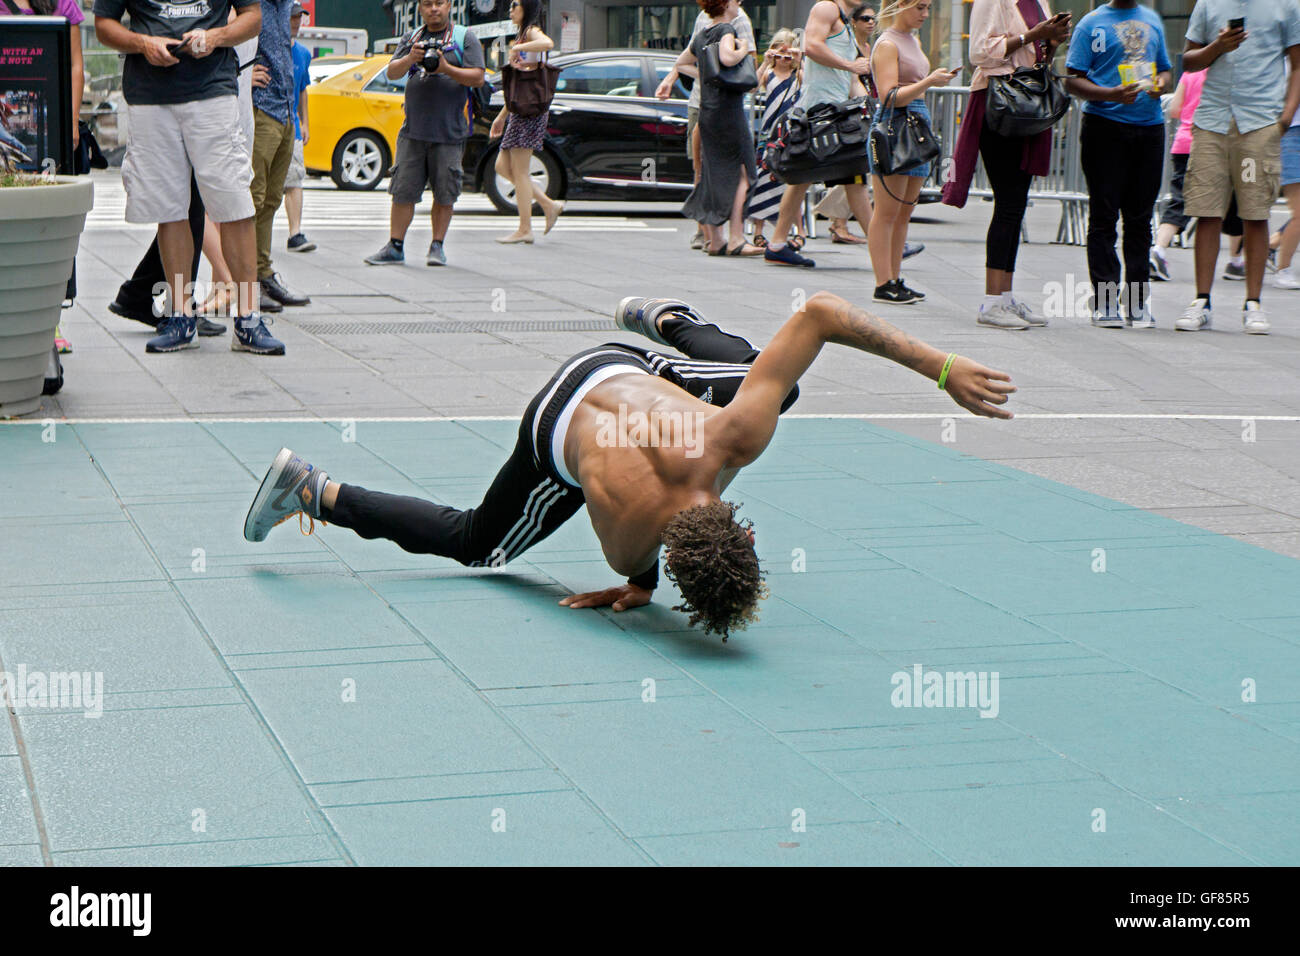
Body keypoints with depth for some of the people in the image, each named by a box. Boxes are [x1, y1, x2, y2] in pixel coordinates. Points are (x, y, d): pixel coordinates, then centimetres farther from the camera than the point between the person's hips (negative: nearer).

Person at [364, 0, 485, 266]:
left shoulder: (465, 37, 5)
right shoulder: (412, 37, 15)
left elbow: (478, 77, -3)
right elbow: (392, 72, 7)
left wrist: (447, 69, -17)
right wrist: (409, 59, -13)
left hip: (449, 132, -3)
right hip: (413, 129, 3)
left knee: (444, 194, 0)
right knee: (403, 191, 0)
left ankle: (437, 247, 10)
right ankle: (395, 247, 5)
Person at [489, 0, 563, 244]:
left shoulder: (532, 31, -5)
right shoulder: (520, 35, 23)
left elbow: (548, 43, -33)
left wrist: (518, 48, -26)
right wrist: (502, 116, 25)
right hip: (518, 110, 10)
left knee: (519, 170, -8)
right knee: (502, 166, 9)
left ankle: (525, 229, -4)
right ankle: (549, 205, 12)